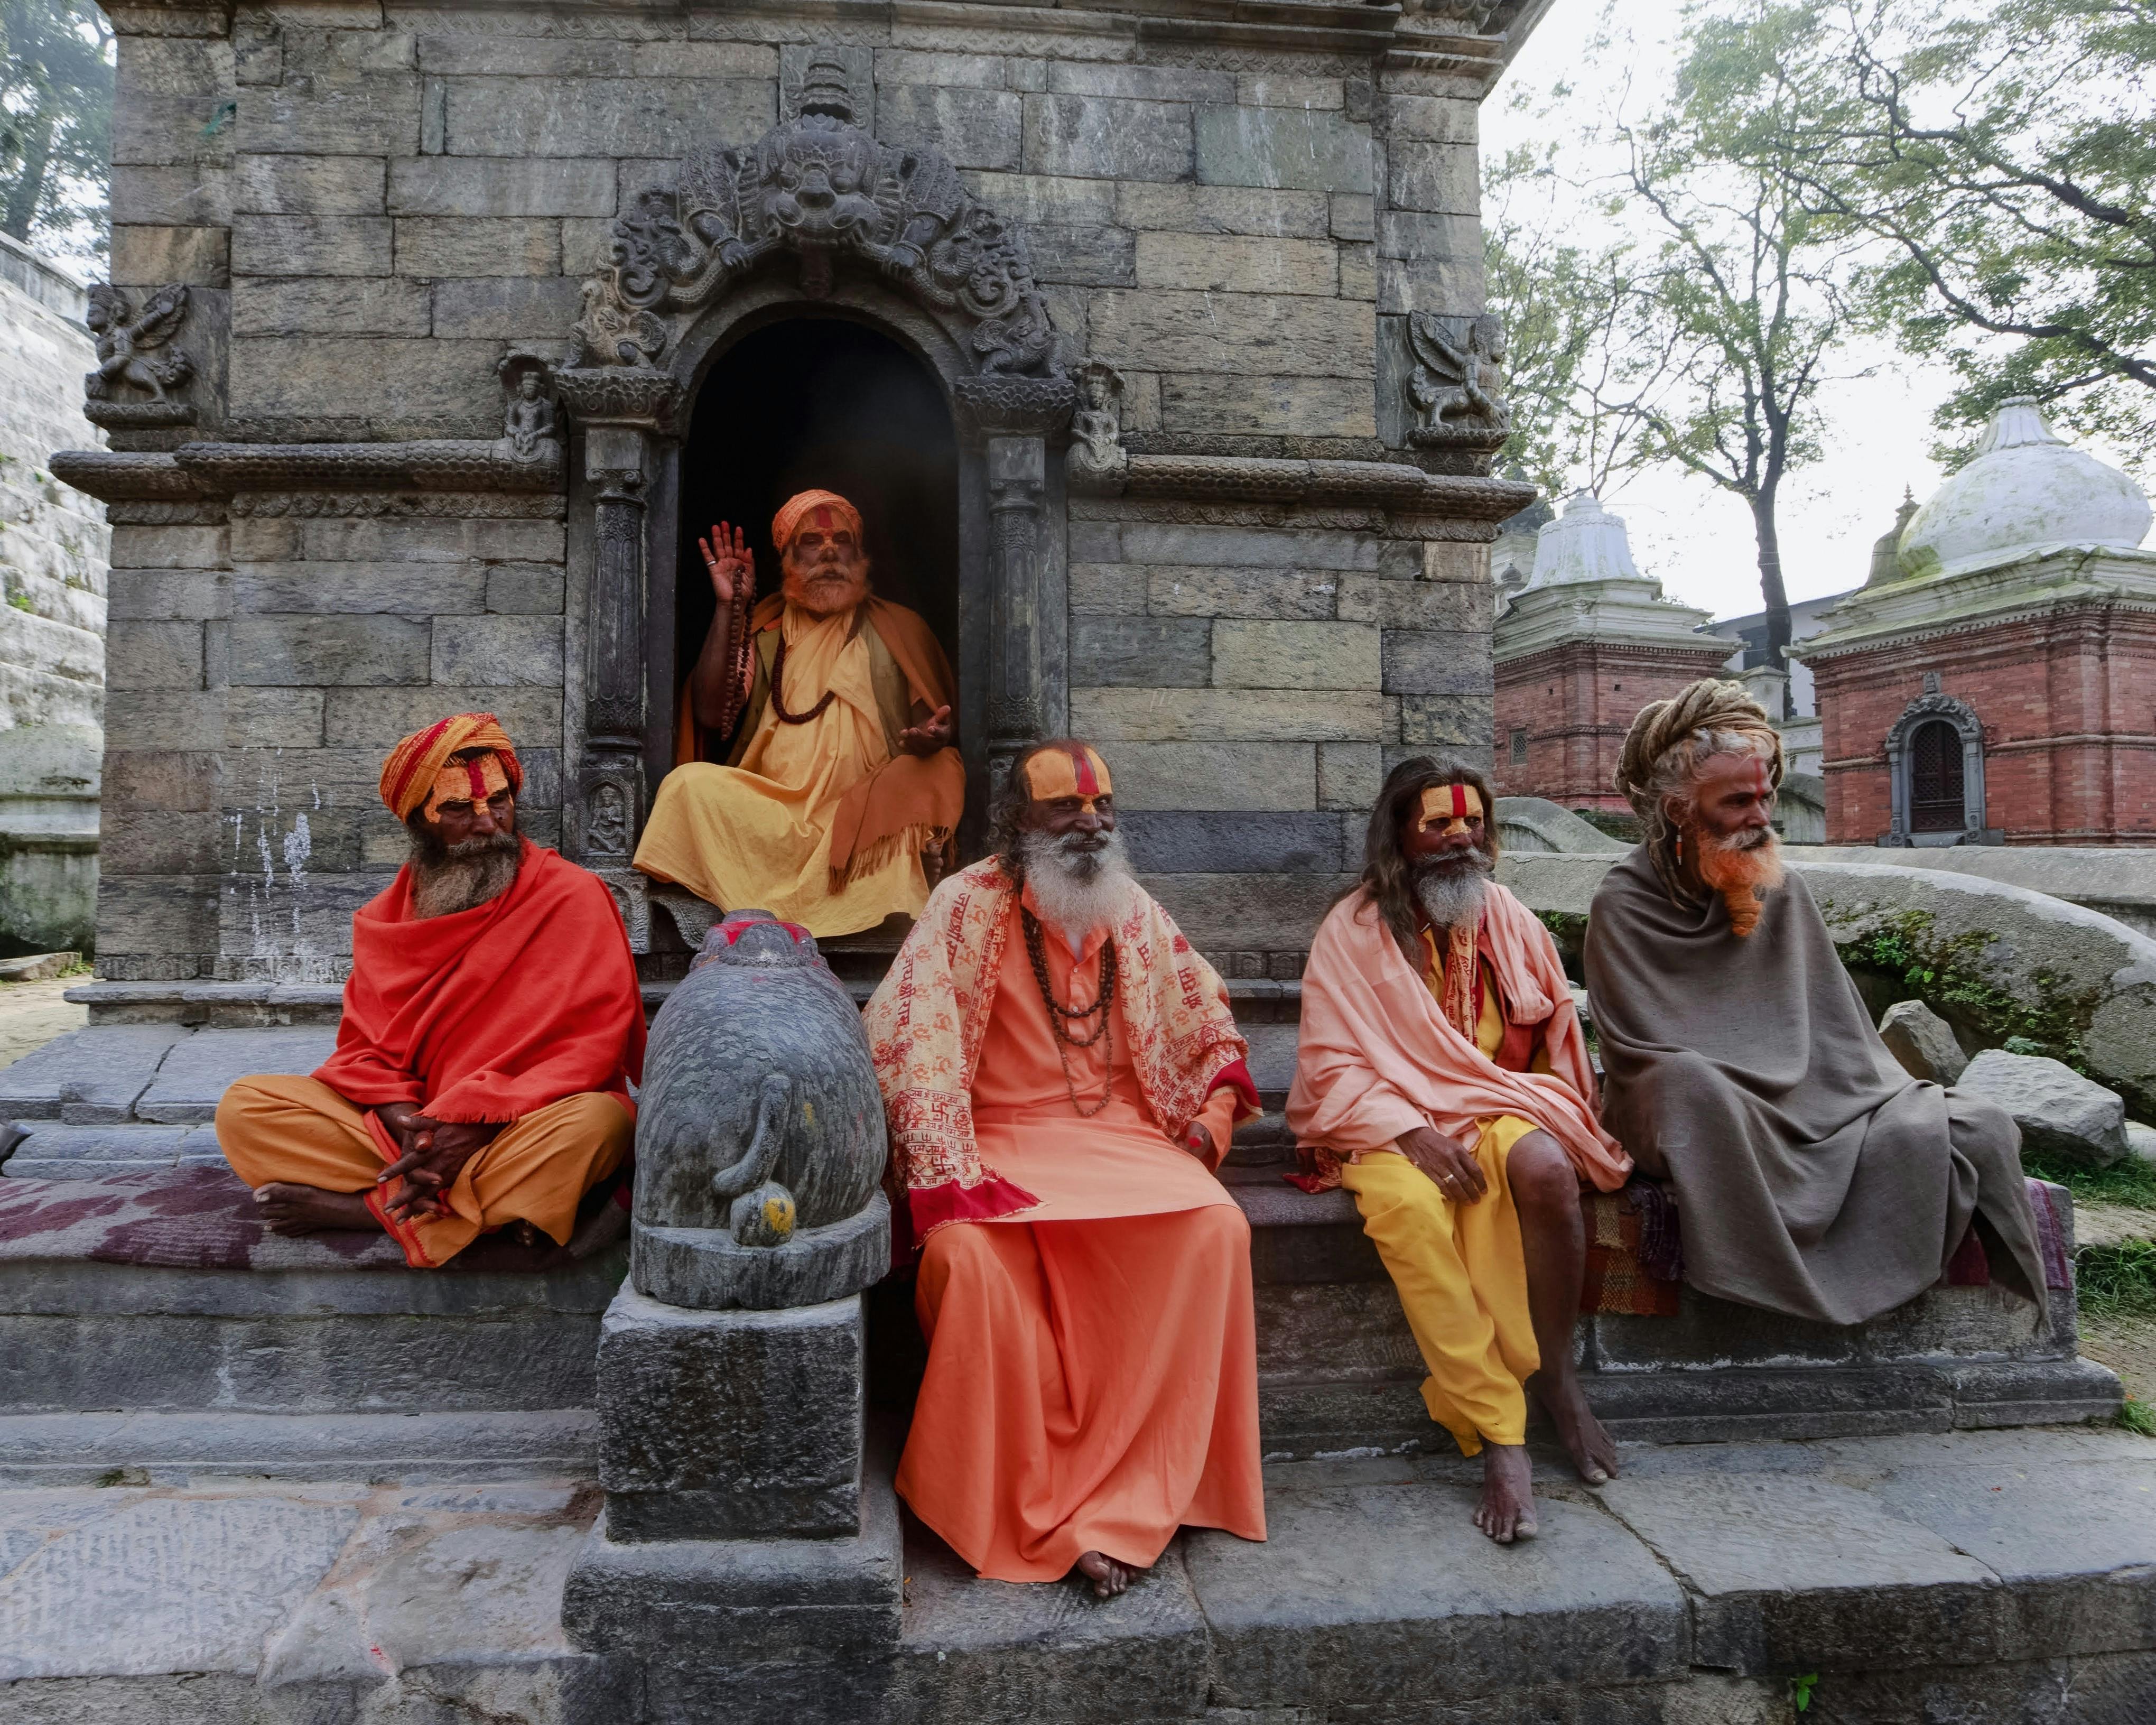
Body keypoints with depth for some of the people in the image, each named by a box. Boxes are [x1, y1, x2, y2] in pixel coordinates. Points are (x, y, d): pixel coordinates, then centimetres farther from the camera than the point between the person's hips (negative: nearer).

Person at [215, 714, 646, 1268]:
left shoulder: (573, 895, -4)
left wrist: (470, 1128, -19)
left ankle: (368, 1207, -22)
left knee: (596, 1122, -36)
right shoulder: (385, 918, 11)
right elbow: (364, 1048, 7)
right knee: (245, 1107, -12)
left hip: (525, 1129, -4)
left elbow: (590, 1045, -12)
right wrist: (402, 1117, -15)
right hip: (404, 1125, 4)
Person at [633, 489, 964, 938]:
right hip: (772, 813, 2)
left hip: (864, 817, -1)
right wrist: (730, 607, 3)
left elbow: (939, 724, 12)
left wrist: (930, 738, -15)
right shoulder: (762, 630, 16)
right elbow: (712, 715, 2)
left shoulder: (897, 628, 14)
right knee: (690, 782, -24)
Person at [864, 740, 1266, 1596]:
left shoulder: (1135, 913, 11)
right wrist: (946, 1175, -19)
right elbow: (903, 1039, -10)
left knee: (1217, 1229, -24)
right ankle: (1033, 1505, -12)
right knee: (966, 1253, -33)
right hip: (1002, 1138, -3)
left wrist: (1213, 1115, 7)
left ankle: (1120, 1505, -17)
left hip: (1122, 1133, 3)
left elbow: (1209, 1020, 23)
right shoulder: (967, 906, -3)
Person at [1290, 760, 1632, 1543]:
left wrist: (1562, 1121, -2)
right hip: (1387, 1124, -3)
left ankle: (1554, 1372, -8)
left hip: (1500, 1108, 3)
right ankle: (1500, 1436, -28)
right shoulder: (1353, 932, -1)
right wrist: (1411, 1134, -20)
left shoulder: (1511, 922, 10)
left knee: (1547, 1171, -31)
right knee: (1411, 1207, -35)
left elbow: (1557, 1040, 16)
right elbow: (1331, 1067, -6)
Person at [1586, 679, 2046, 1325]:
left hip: (1807, 1103, 5)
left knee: (1977, 1129, -18)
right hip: (1690, 1121, -5)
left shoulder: (1782, 892, 10)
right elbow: (1638, 1050, -13)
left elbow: (1837, 1028, 11)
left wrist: (1894, 1103, -4)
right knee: (1688, 1081, -41)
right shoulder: (1623, 906, -6)